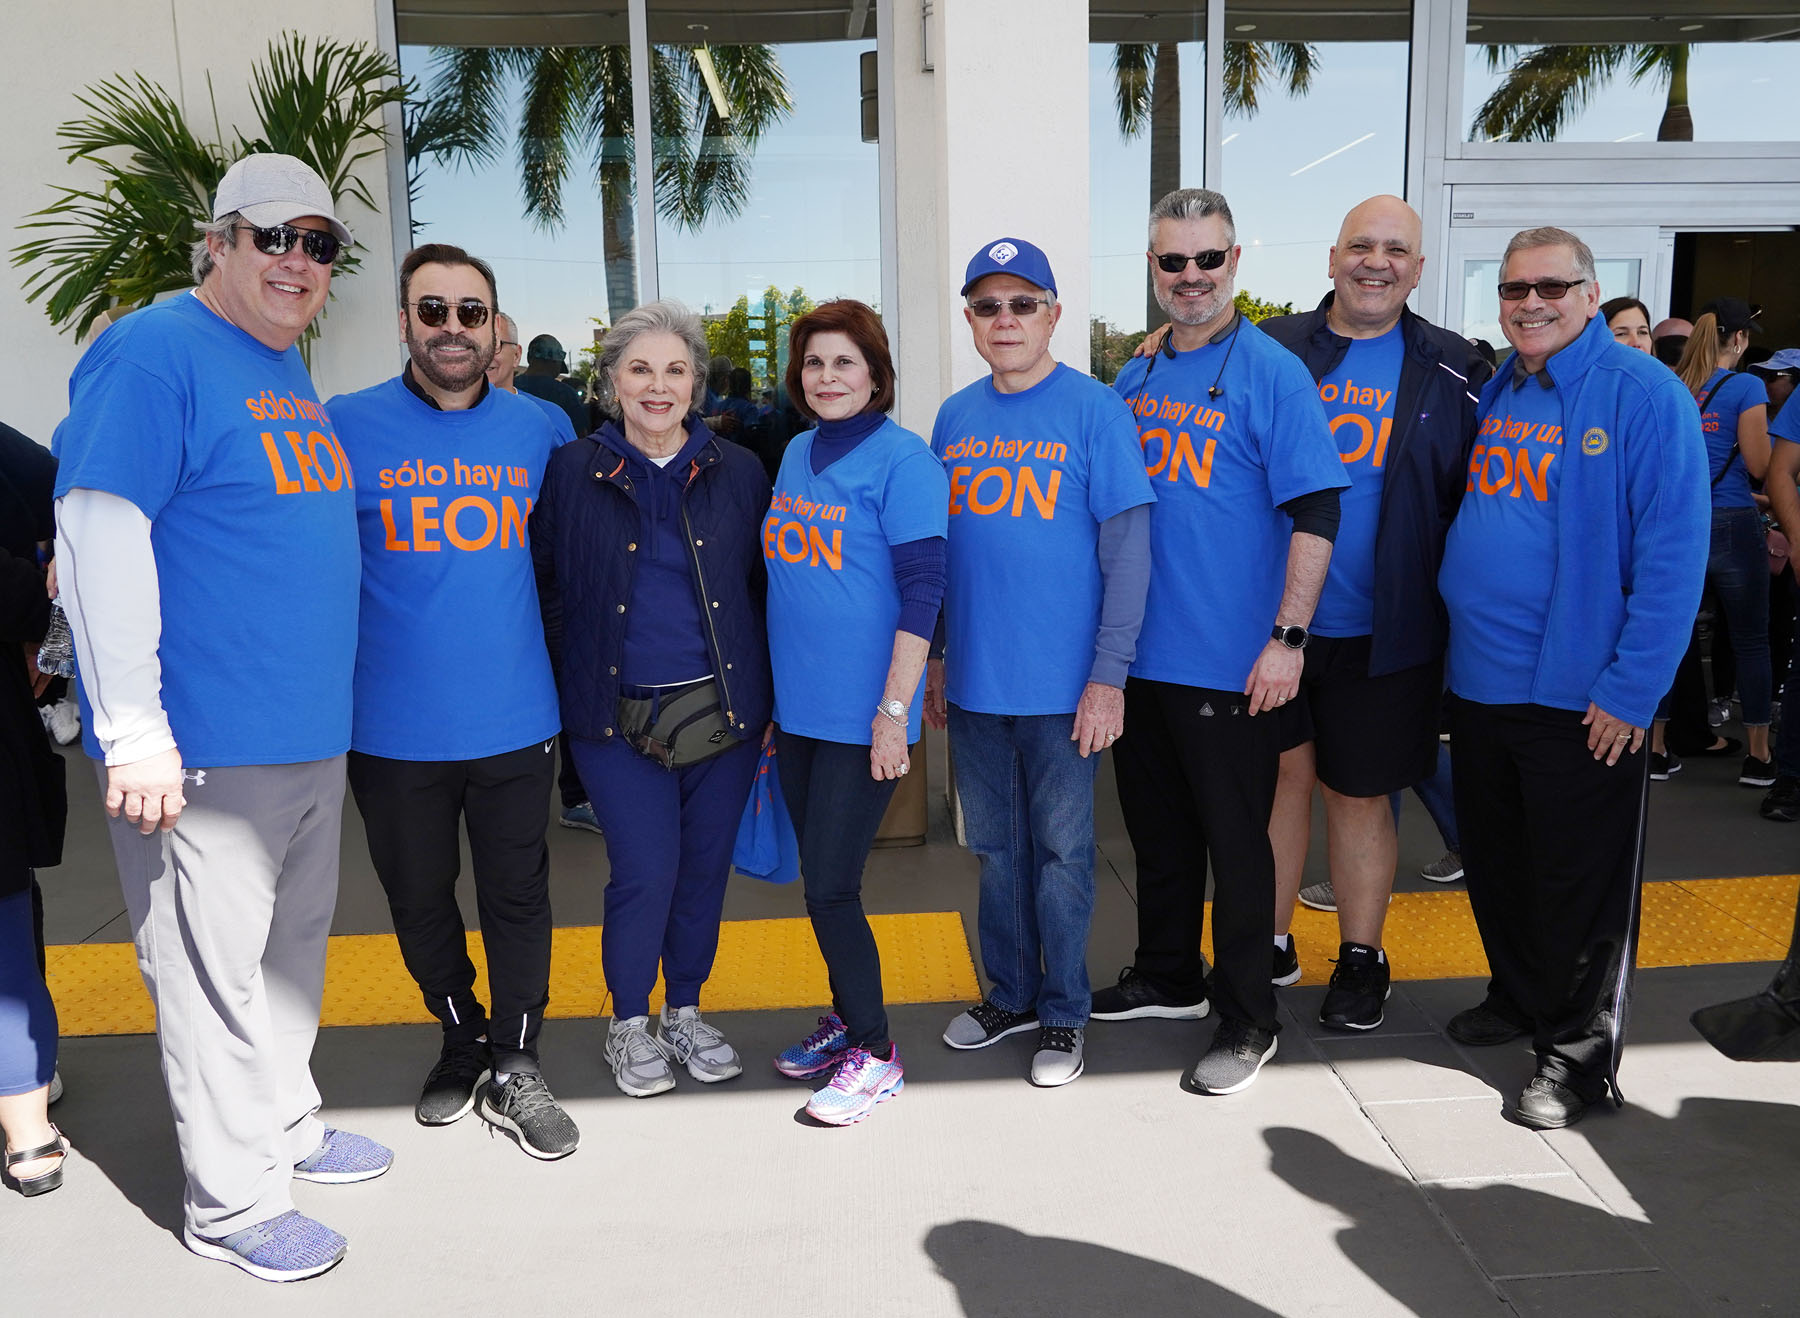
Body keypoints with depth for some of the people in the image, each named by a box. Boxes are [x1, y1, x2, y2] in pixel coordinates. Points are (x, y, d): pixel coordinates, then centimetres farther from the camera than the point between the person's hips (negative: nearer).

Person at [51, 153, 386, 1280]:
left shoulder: (291, 370, 15)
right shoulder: (153, 353, -12)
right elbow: (99, 531, -19)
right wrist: (133, 732, -22)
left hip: (312, 731, 9)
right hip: (205, 749, -9)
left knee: (294, 943, 20)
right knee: (214, 967, 3)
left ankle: (287, 1124, 37)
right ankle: (231, 1198, 17)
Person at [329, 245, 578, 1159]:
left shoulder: (539, 430, 3)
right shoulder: (346, 426, -3)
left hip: (515, 719, 1)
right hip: (393, 728, 0)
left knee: (517, 895, 9)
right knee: (419, 902, 15)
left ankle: (516, 1067, 25)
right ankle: (462, 1042, 37)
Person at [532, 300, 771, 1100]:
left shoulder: (738, 473, 5)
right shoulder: (572, 473, 1)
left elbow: (765, 591, 8)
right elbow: (547, 592, 5)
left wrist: (769, 703, 5)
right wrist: (567, 693, 0)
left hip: (722, 708, 2)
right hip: (617, 717, -2)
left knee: (705, 868, 9)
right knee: (645, 871, -4)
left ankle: (685, 1013, 31)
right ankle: (629, 1024, 20)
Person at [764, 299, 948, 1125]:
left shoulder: (902, 459, -11)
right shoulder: (798, 454, 11)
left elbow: (920, 592, -15)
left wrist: (893, 710, -18)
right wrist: (771, 689, 17)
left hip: (862, 716, -7)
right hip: (797, 709, 7)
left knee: (831, 887, -4)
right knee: (821, 878, 15)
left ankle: (876, 1052, 13)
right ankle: (847, 1017, 33)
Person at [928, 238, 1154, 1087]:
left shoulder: (1094, 410, -7)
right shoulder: (954, 418, 7)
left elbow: (1127, 550, -9)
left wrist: (1109, 676, -14)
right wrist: (931, 661, 12)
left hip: (1061, 686, -4)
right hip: (973, 682, 5)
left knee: (1061, 850, 7)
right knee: (997, 847, 16)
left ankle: (1065, 1013, 24)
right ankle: (1009, 994, 34)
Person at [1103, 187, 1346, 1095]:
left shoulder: (1272, 373, -8)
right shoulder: (1135, 380, 10)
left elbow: (1315, 513, -12)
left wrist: (1287, 636, -19)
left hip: (1228, 663, -6)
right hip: (1138, 654, 6)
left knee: (1235, 838, 4)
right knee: (1155, 826, 17)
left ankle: (1247, 1019, 18)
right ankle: (1168, 978, 36)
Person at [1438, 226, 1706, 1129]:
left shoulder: (1645, 396, -10)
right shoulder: (1492, 394, 9)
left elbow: (1673, 554, -15)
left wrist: (1632, 689, -18)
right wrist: (1460, 627, 10)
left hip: (1582, 698, -6)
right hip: (1480, 681, 7)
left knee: (1580, 883, 4)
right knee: (1495, 860, 19)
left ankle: (1578, 1055, 19)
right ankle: (1520, 997, 39)